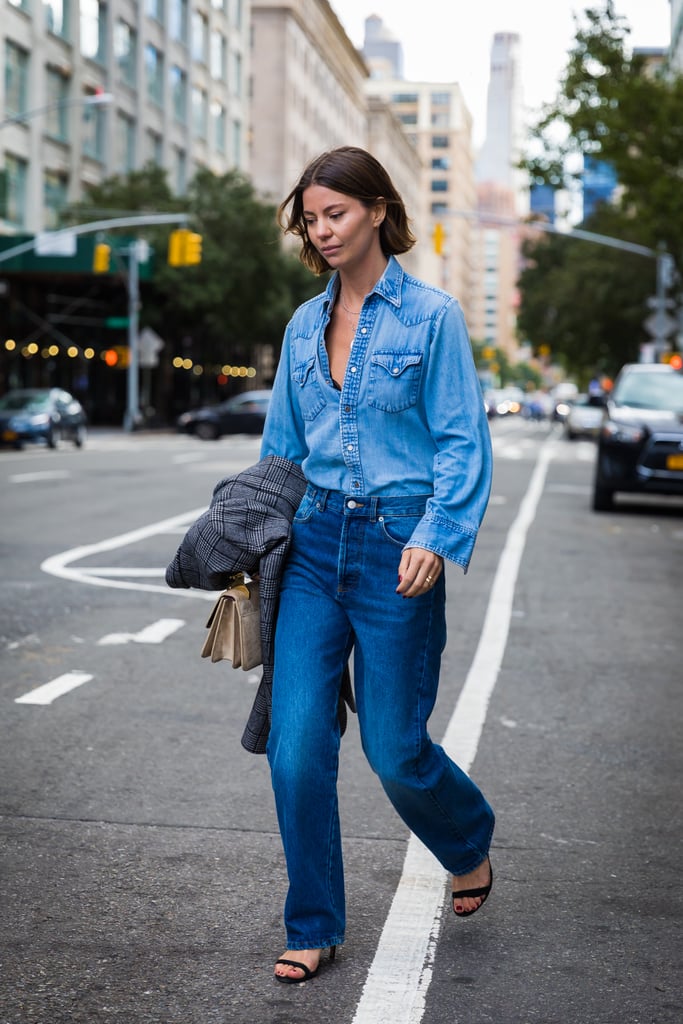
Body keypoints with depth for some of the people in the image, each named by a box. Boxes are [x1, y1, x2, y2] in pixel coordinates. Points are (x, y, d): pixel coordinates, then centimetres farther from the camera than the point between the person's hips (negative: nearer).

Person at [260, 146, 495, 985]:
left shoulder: (431, 315, -4)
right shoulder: (304, 325, 11)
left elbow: (461, 441, -7)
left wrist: (436, 537, -19)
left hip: (394, 549, -4)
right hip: (312, 545, 4)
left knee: (394, 748, 5)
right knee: (295, 748, -2)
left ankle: (470, 846, 38)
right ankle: (313, 927, 14)